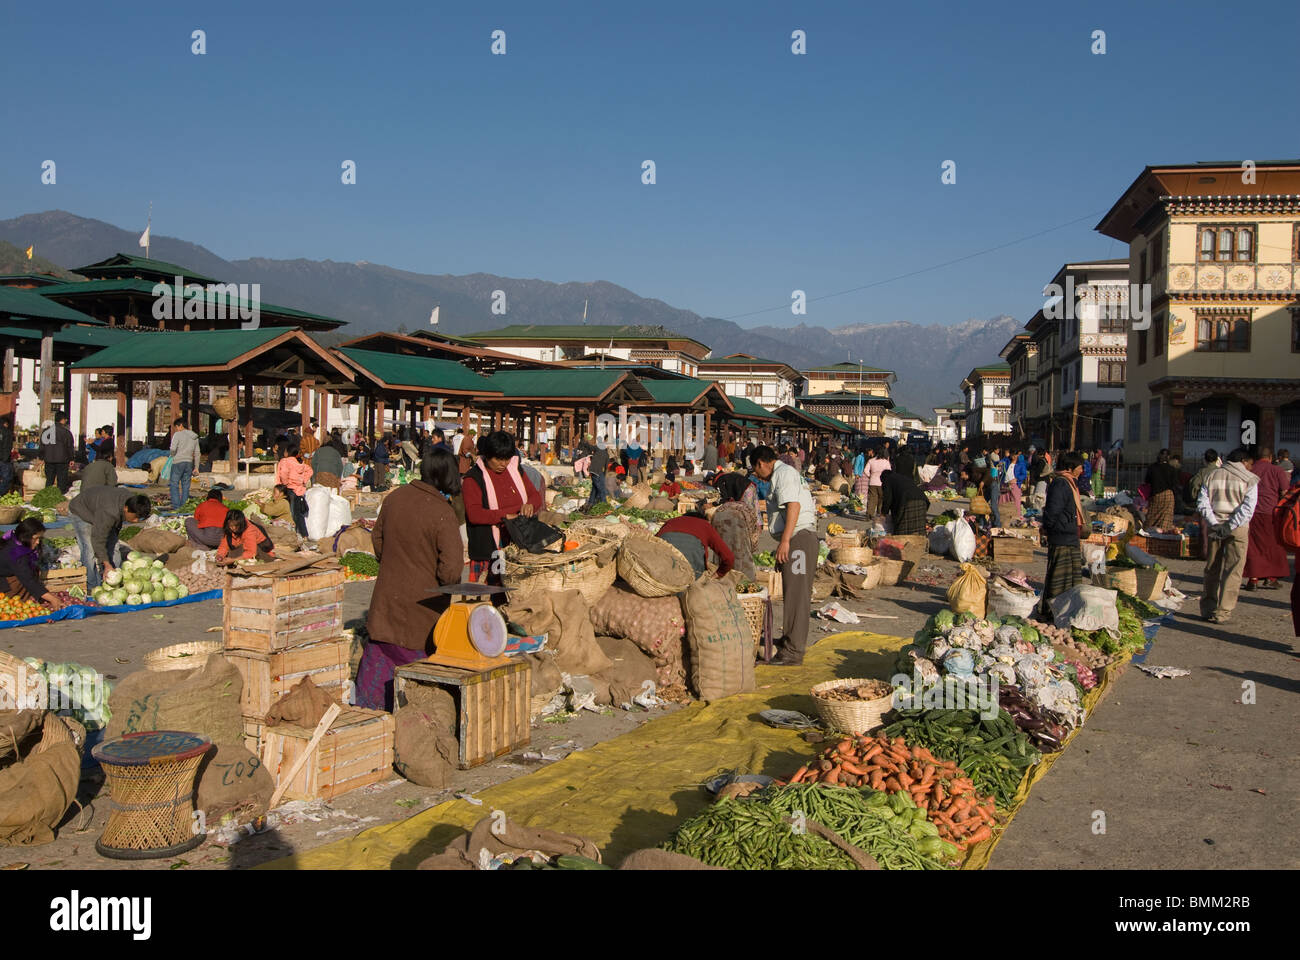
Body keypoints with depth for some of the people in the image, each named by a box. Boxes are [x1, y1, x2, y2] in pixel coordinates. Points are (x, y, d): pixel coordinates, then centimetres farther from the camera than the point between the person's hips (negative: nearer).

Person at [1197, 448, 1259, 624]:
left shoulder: (1213, 475, 8)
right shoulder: (1249, 480, -3)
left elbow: (1201, 502, -1)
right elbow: (1247, 508, -15)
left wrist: (1214, 524, -5)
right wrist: (1229, 527, -14)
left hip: (1215, 527, 4)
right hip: (1238, 529, -4)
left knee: (1212, 570, 13)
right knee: (1232, 571, 2)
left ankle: (1207, 610, 17)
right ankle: (1222, 613, -2)